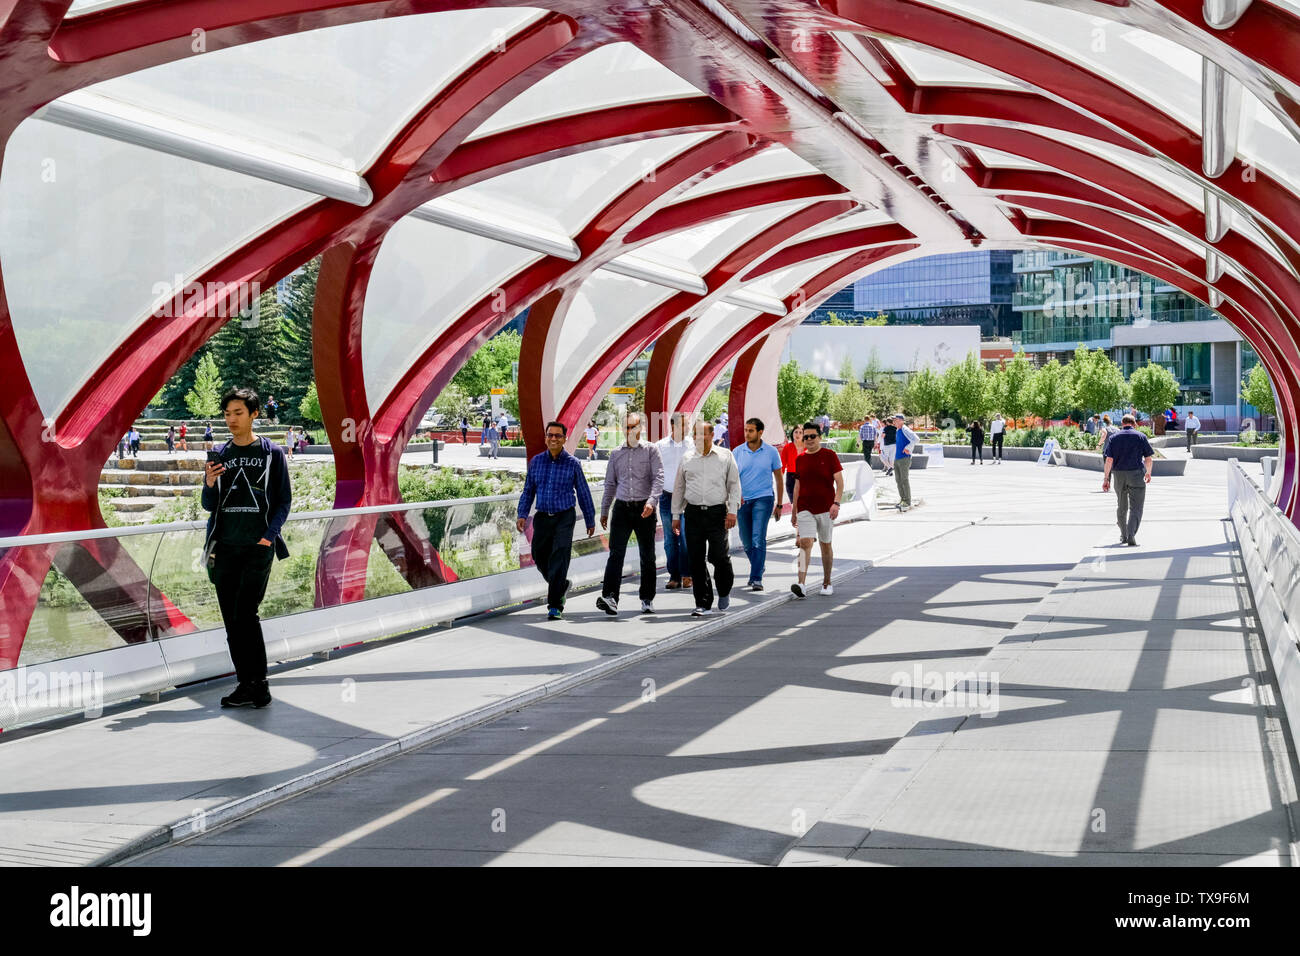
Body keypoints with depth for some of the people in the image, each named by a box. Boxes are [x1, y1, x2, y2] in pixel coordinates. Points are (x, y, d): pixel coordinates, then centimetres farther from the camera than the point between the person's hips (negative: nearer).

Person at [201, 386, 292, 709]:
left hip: (258, 548, -4)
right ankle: (245, 685, 9)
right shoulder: (219, 455, 13)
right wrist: (210, 485, -8)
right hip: (224, 547, 4)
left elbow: (284, 500, 3)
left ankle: (259, 684, -5)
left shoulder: (272, 453, 3)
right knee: (231, 620, 3)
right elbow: (208, 506, 14)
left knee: (245, 615, -12)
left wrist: (269, 534, -11)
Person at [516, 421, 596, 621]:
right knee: (540, 557, 9)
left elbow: (583, 494, 6)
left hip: (564, 517, -4)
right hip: (542, 517, 4)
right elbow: (528, 491, 12)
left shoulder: (572, 463, -1)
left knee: (559, 558, -11)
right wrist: (521, 515, 1)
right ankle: (561, 585, 38)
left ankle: (555, 606, -9)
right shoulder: (536, 461, 6)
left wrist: (590, 521, 8)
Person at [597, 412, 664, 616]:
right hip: (622, 507, 2)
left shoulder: (651, 450, 3)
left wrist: (651, 502, -22)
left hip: (644, 509, -2)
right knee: (616, 553, -12)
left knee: (647, 555, 5)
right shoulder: (616, 453, 13)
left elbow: (658, 478, -7)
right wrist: (604, 511, 16)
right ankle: (610, 598, -23)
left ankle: (647, 599, 15)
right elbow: (610, 483, 19)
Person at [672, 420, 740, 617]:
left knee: (718, 556, -9)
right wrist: (676, 515, 13)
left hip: (717, 512, -2)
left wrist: (732, 511, -4)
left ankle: (724, 592, 20)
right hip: (693, 513, 3)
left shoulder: (725, 456, 7)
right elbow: (679, 488, 17)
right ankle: (703, 604, 6)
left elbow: (734, 485, 5)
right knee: (696, 560, 0)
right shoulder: (687, 460, 12)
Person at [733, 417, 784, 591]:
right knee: (747, 543, 11)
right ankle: (758, 569, 34)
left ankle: (756, 579, -16)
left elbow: (778, 479, 9)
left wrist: (779, 505, 9)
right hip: (742, 501, 3)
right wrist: (735, 493, -19)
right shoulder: (737, 452, 4)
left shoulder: (771, 452, 1)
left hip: (763, 499, -3)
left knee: (758, 540, -16)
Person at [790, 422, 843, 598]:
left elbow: (840, 482, -5)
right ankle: (801, 584, -24)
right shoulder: (800, 459, 8)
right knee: (805, 543, -13)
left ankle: (827, 583, 25)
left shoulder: (829, 456, -2)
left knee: (825, 545, 10)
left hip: (825, 509, -1)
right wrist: (794, 511, 16)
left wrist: (836, 503, -19)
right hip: (805, 509, 1)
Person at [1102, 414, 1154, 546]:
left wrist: (1106, 478, 1)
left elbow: (1109, 460, -3)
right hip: (1136, 474, -2)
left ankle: (1123, 536, 27)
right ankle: (1131, 536, -20)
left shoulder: (1114, 437, 4)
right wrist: (1148, 473, 18)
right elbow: (1149, 458, 1)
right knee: (1135, 508, -3)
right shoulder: (1141, 436, 1)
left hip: (1119, 475, 2)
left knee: (1121, 507, 17)